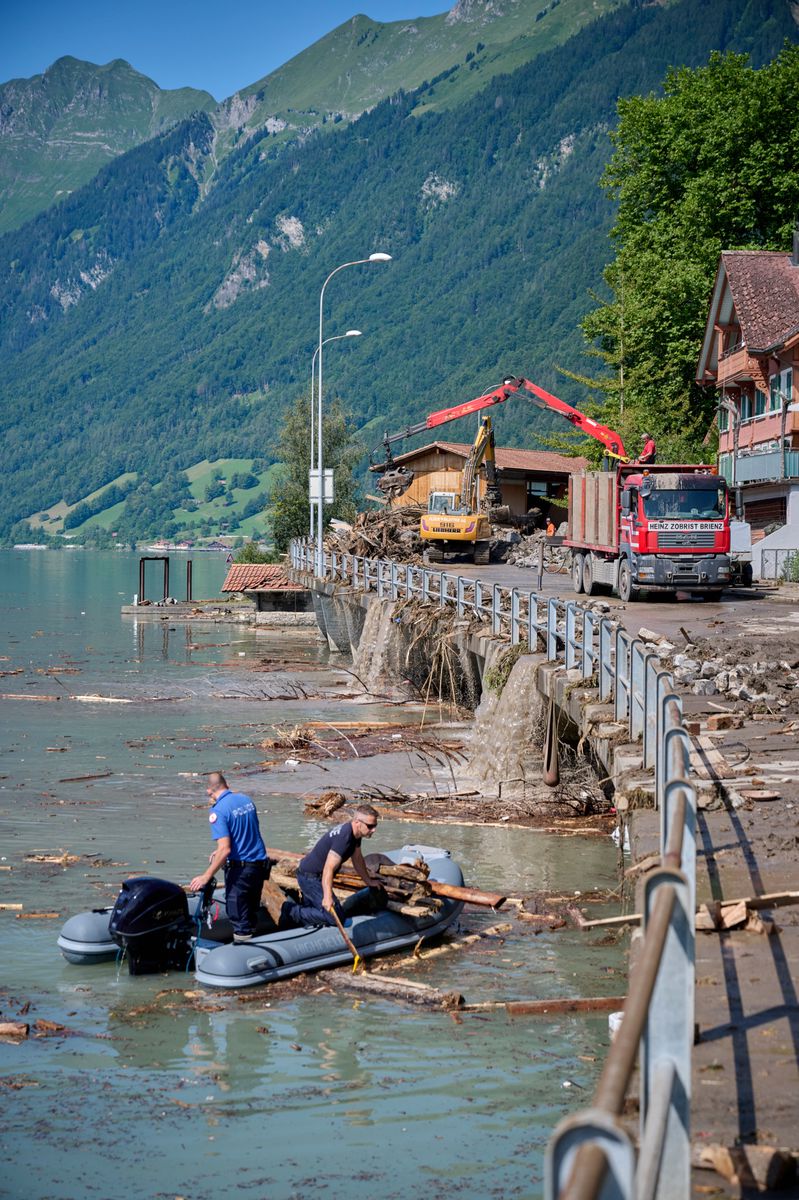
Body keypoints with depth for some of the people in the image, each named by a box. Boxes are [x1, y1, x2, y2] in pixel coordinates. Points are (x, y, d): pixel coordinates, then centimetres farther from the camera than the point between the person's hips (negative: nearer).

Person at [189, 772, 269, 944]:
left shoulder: (218, 811, -17)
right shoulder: (245, 799, 6)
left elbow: (225, 849, -24)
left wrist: (206, 877, -18)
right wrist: (220, 851, 24)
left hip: (239, 868, -7)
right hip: (260, 863, 7)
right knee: (252, 910, 19)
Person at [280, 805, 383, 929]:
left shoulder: (354, 833, 0)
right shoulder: (345, 838, -30)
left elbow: (357, 859, 16)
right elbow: (329, 869, -36)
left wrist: (369, 881, 25)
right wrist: (328, 897, -43)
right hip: (310, 877, -10)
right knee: (336, 917, -14)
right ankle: (292, 912, -8)